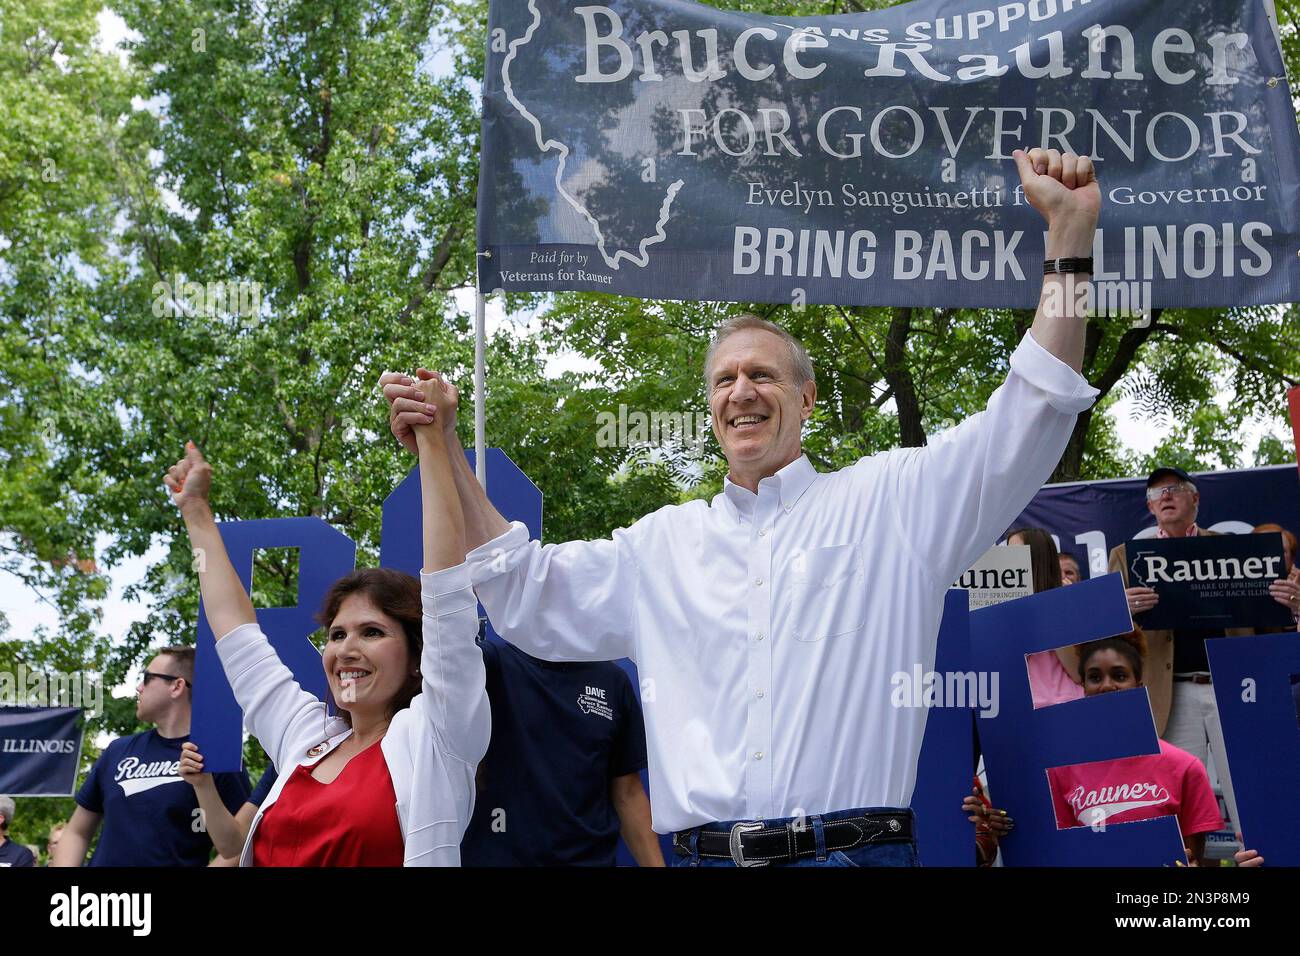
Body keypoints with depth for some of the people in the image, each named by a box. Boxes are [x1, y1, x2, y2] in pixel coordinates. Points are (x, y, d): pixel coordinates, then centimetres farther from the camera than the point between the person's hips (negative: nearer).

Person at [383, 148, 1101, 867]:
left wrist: (1069, 232, -8)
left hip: (856, 849, -2)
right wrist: (443, 454, 5)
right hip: (704, 854, 3)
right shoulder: (663, 544, 16)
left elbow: (1023, 426, -1)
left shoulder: (887, 499, 7)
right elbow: (528, 598, 14)